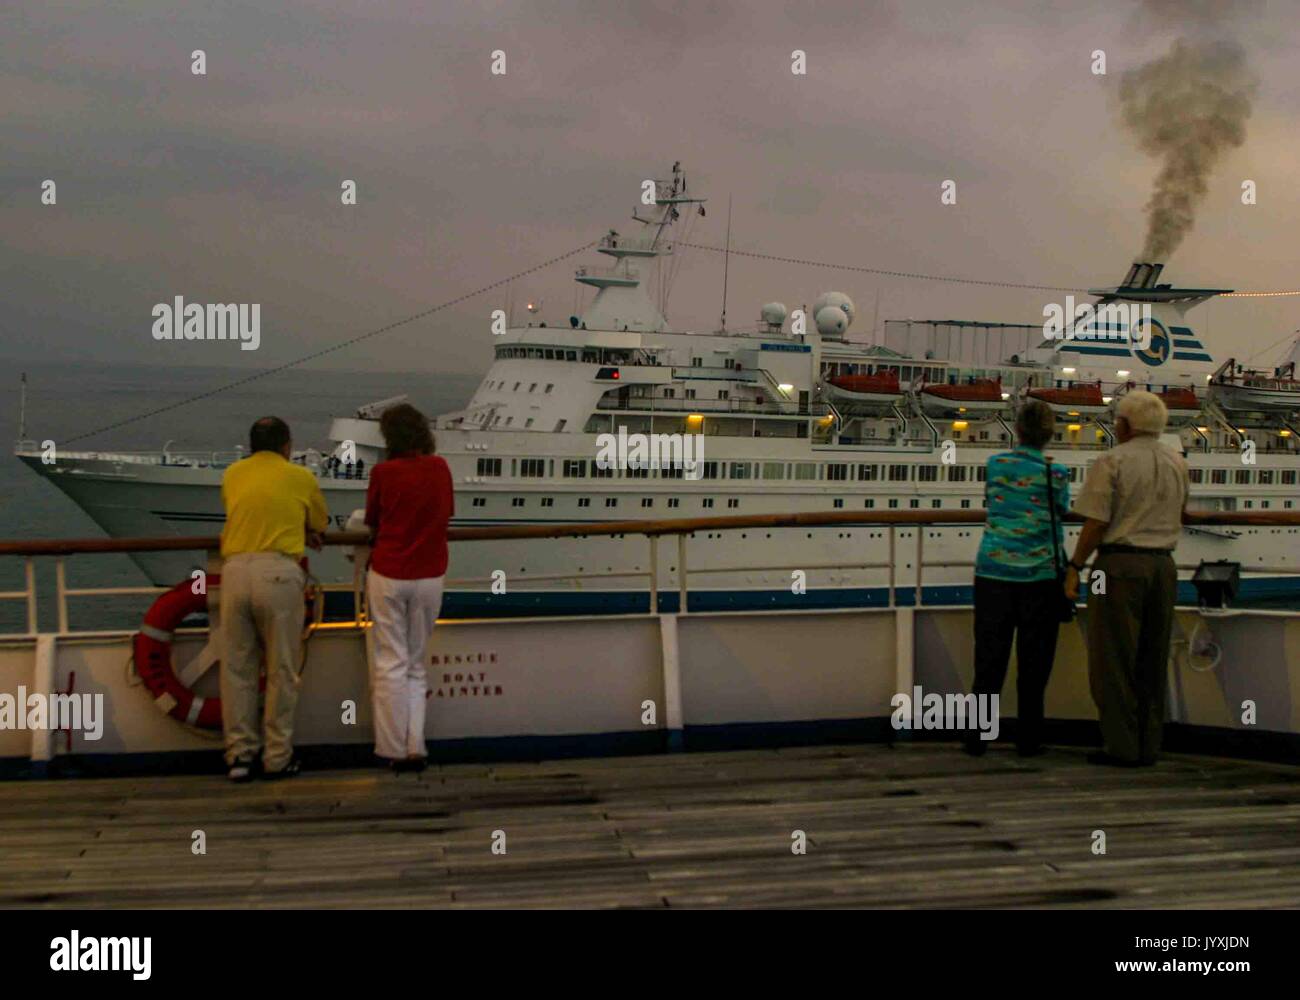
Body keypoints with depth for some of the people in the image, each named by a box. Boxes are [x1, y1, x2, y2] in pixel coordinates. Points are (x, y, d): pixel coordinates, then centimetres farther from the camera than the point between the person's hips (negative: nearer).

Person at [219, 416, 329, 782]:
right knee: (281, 670, 6)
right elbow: (320, 524, 26)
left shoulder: (232, 474, 18)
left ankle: (240, 753, 10)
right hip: (279, 573, -2)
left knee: (236, 667, 9)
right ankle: (278, 757, 10)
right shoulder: (301, 477, 11)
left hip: (235, 570, 2)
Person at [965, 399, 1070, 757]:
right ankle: (1028, 739, 12)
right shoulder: (1056, 474, -4)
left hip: (994, 569, 2)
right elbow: (1061, 515, 9)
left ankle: (977, 738, 8)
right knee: (1033, 659, 7)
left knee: (989, 654, 7)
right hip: (1040, 572, -2)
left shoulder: (995, 464, 2)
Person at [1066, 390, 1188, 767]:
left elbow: (1096, 524, -13)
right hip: (1163, 565, 6)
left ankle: (1122, 747, 0)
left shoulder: (1112, 462, -9)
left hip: (1121, 562, -6)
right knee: (1153, 661, 12)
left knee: (1113, 658, 1)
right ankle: (1149, 746, 15)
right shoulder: (1177, 463, 10)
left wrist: (1075, 567, -5)